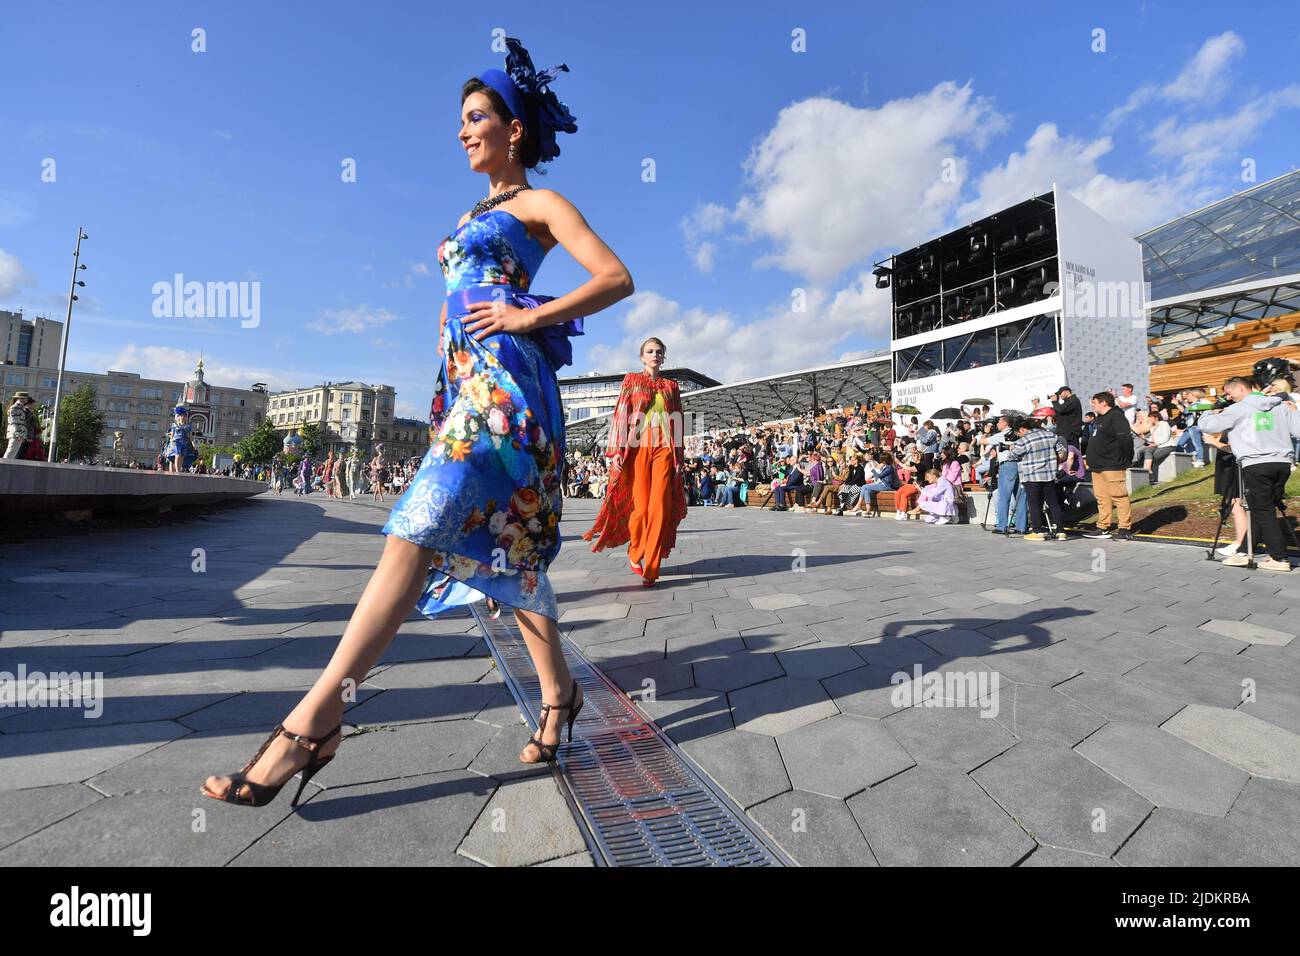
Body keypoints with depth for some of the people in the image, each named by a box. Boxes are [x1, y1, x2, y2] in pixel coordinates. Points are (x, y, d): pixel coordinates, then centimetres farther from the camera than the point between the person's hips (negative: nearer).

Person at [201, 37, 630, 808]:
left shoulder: (540, 203, 8)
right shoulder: (478, 214, 31)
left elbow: (618, 278, -4)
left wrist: (529, 317, -10)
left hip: (502, 379, -8)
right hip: (464, 377, 9)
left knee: (421, 528, -18)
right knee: (501, 538, 5)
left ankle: (317, 717, -14)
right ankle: (559, 694, 16)